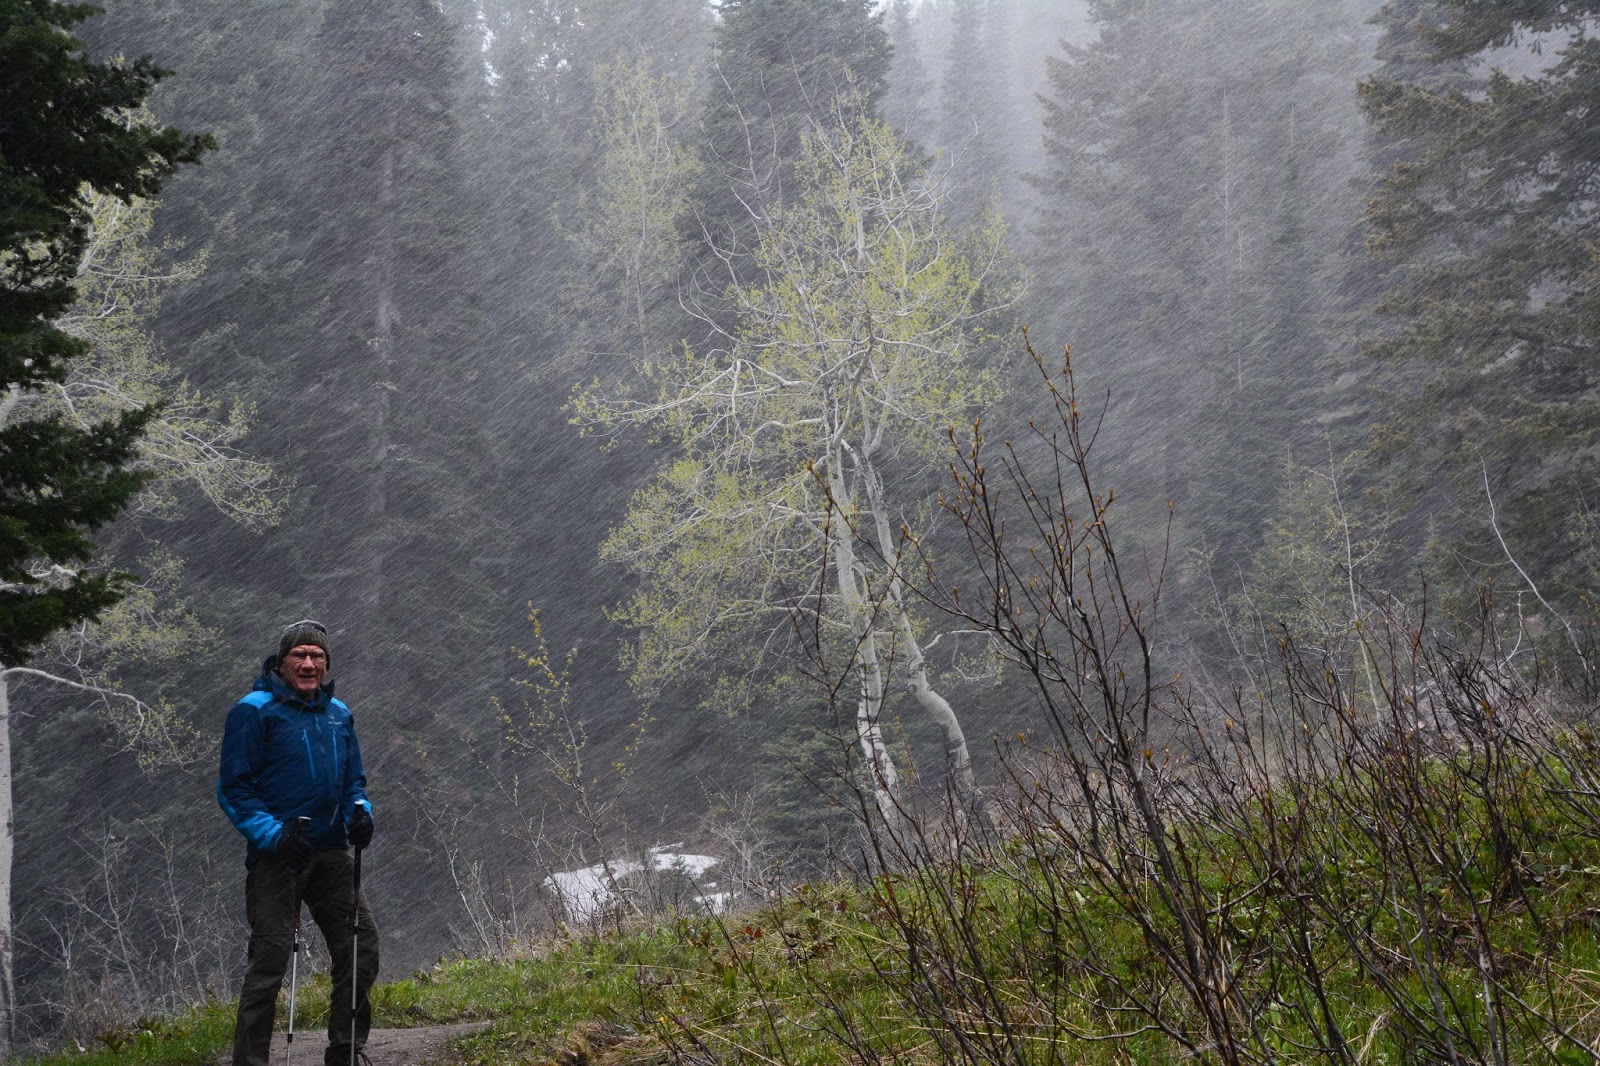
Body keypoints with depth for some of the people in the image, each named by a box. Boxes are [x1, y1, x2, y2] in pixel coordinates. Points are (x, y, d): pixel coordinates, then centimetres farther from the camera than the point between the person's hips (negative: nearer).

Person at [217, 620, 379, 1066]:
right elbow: (233, 788, -7)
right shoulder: (254, 711, -5)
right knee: (270, 962, -8)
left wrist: (359, 812, -1)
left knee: (361, 948, 4)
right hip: (275, 857, -6)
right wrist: (272, 833, -19)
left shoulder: (339, 715, 14)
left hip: (331, 853, 6)